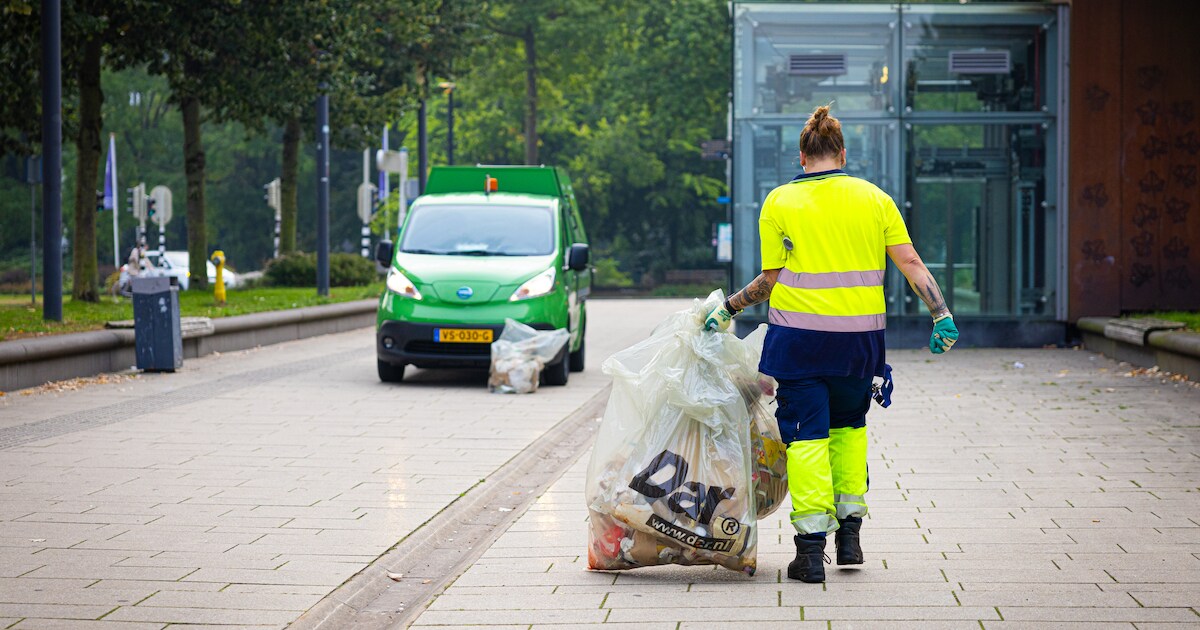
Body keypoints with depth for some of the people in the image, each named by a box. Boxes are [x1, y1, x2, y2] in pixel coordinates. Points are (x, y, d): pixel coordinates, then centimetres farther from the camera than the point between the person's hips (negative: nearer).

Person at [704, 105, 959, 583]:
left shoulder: (779, 202, 0)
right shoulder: (874, 198, 6)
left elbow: (771, 280, -1)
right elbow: (911, 263, -1)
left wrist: (728, 309, 11)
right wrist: (941, 315, 0)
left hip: (800, 334, -3)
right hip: (860, 332, 3)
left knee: (807, 435, 1)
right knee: (848, 425, 21)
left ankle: (810, 548, -3)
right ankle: (849, 532, 17)